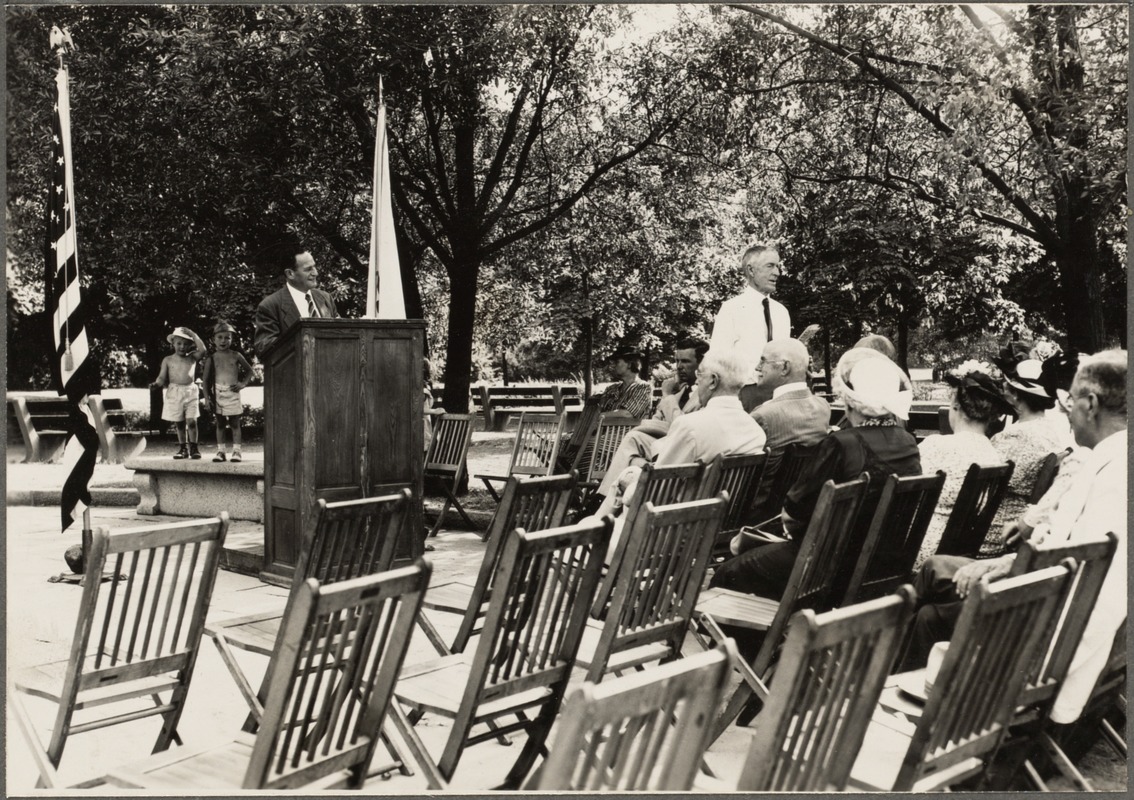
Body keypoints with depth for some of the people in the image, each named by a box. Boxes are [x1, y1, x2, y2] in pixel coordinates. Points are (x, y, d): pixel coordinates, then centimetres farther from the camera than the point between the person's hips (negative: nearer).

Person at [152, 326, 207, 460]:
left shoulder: (192, 358, 7)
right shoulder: (168, 360, 7)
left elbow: (202, 350, -12)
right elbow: (162, 377, 4)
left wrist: (193, 334, -7)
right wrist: (157, 383, -19)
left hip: (190, 391, -1)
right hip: (174, 392, 1)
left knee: (191, 421, -8)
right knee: (179, 423, 7)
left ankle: (193, 448, 2)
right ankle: (182, 448, 17)